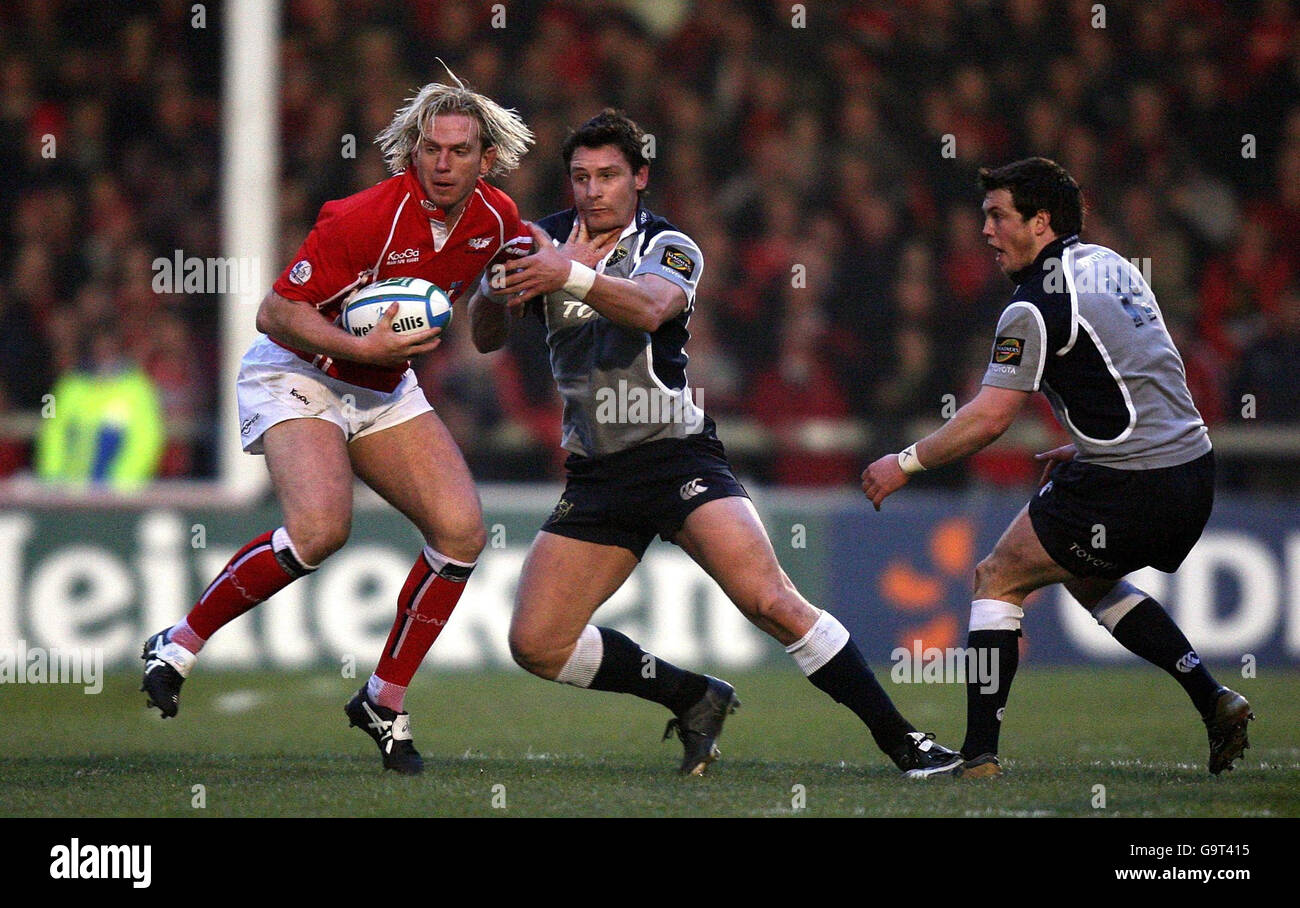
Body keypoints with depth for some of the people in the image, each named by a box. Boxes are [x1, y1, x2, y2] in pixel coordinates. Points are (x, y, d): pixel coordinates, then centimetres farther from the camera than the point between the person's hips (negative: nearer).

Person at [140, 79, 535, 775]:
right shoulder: (366, 218, -26)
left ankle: (385, 702, 5)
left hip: (385, 391, 7)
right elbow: (275, 313, -22)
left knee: (462, 531, -10)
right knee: (319, 528, -30)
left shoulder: (496, 219, -6)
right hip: (296, 375, -7)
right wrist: (365, 349, -31)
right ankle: (178, 645, -11)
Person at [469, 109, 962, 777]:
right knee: (534, 643, -5)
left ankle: (902, 742, -16)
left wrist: (571, 276, -46)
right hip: (595, 474, 5)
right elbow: (485, 338, 0)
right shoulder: (543, 242, 7)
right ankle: (694, 698, 14)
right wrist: (493, 289, -23)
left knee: (769, 601, -22)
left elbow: (650, 308, -28)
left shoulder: (667, 247, -5)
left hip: (678, 455, -5)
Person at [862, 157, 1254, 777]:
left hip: (1127, 488, -8)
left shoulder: (1036, 306, -13)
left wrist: (906, 464, -5)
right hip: (1193, 474, 8)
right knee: (1088, 579, 30)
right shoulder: (1113, 267, 14)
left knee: (998, 579, 5)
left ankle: (979, 755, 0)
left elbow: (989, 419, -16)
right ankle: (1212, 699, 19)